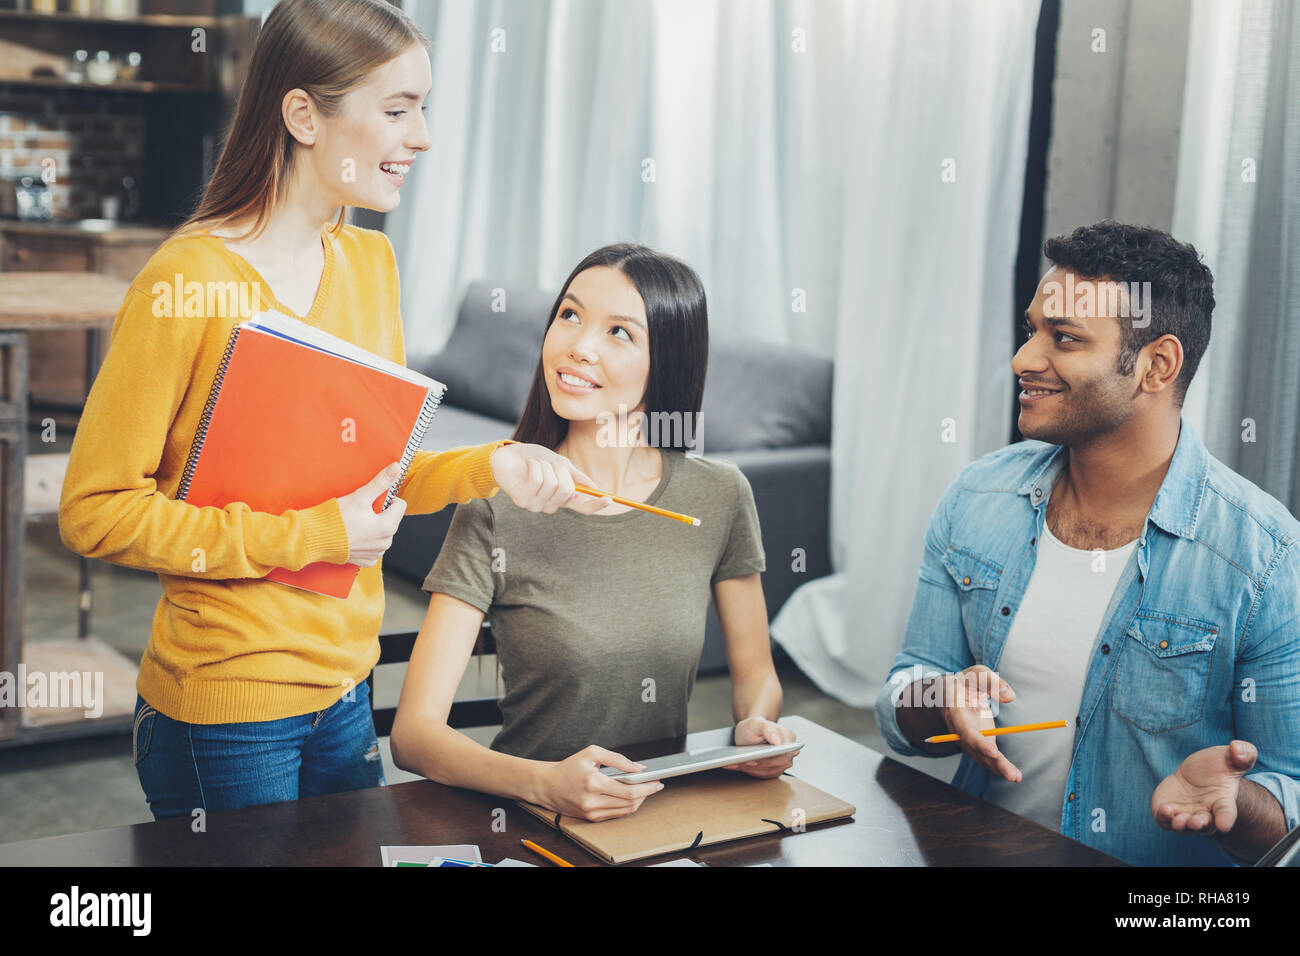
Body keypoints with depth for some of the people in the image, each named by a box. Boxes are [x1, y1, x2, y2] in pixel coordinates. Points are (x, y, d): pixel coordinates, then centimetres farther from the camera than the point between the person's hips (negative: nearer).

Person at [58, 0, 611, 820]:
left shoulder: (370, 263, 5)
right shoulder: (186, 282, -17)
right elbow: (95, 511, -17)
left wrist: (490, 465, -7)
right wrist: (315, 536, -19)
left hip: (346, 689, 7)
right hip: (228, 709, -7)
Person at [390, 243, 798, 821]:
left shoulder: (719, 498, 0)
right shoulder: (498, 514, -10)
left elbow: (754, 670, 13)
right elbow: (414, 734, -13)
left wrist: (756, 724, -9)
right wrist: (544, 782, -30)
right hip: (534, 818, -2)